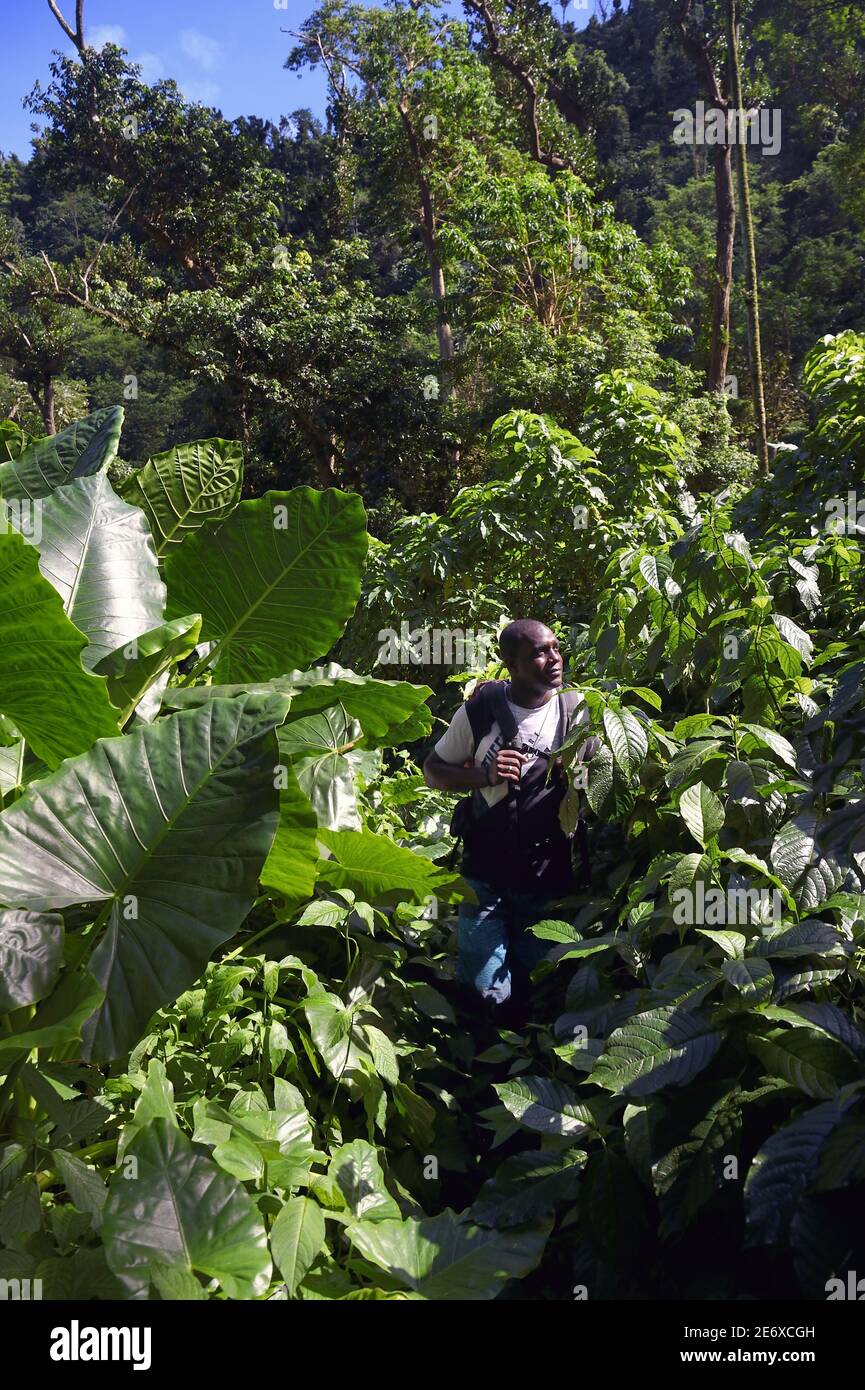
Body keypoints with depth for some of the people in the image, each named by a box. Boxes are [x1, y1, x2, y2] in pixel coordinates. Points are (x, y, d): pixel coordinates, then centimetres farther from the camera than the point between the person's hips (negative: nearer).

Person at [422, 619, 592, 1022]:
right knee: (486, 993, -2)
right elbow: (433, 771, 4)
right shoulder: (479, 711, -4)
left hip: (550, 878, 1)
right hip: (485, 874, 0)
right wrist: (483, 774, -14)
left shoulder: (577, 711, -3)